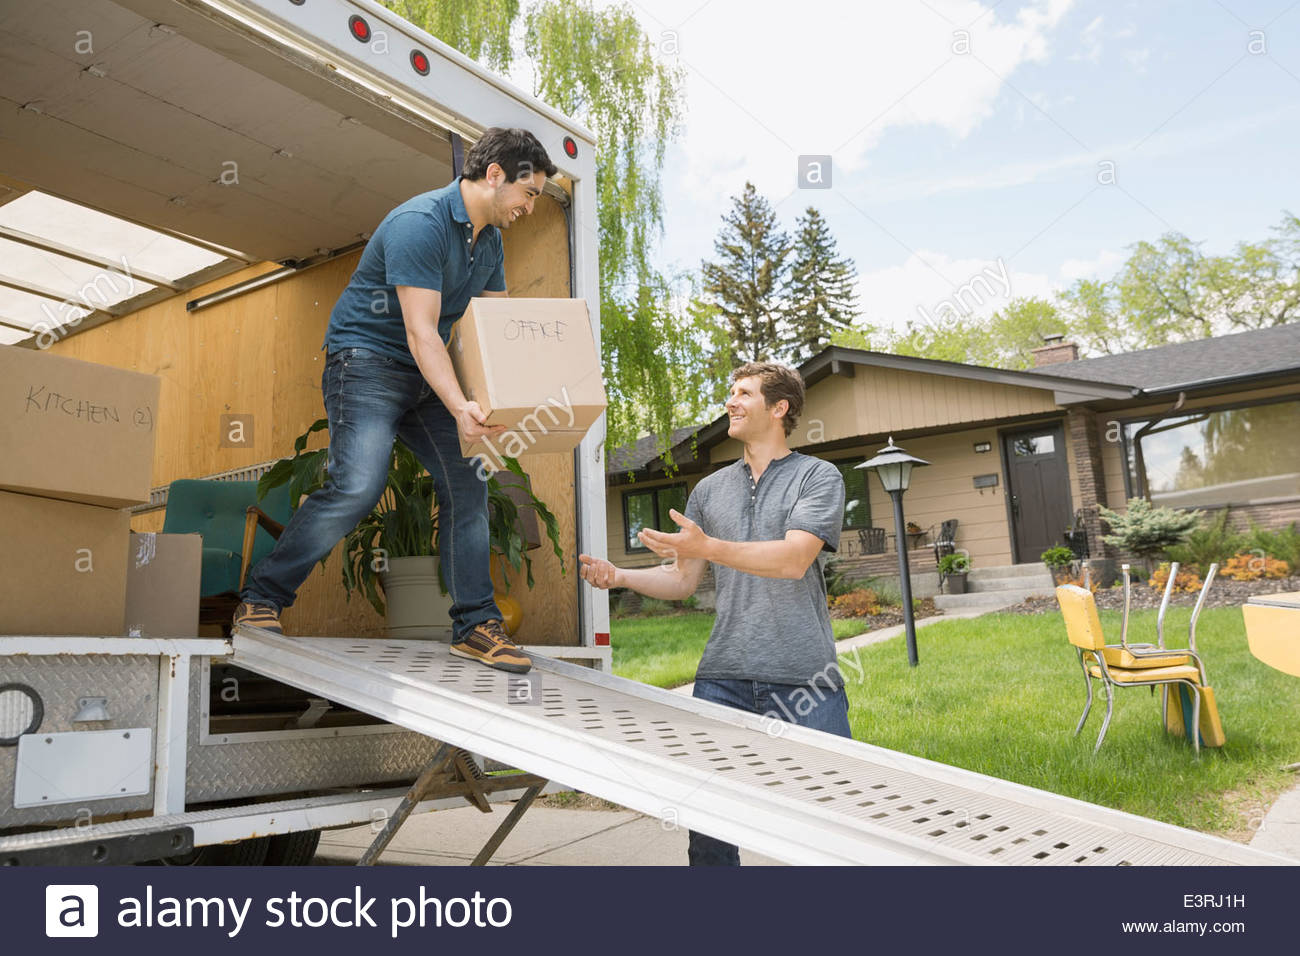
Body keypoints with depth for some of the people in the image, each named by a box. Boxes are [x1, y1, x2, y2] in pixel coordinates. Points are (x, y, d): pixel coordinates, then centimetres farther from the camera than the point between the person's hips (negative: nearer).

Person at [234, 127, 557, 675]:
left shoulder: (489, 239, 9)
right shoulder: (420, 223, -20)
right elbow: (421, 329, -26)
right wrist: (460, 408, -36)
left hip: (427, 374, 8)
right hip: (367, 358, -8)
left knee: (467, 485, -2)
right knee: (358, 485, -22)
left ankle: (475, 626, 4)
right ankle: (261, 599, -4)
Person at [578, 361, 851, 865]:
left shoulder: (818, 477, 3)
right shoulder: (709, 490, 18)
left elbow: (794, 560, -13)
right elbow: (683, 579, 18)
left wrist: (708, 547, -24)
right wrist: (619, 576, 1)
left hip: (805, 678, -3)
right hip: (723, 676, 4)